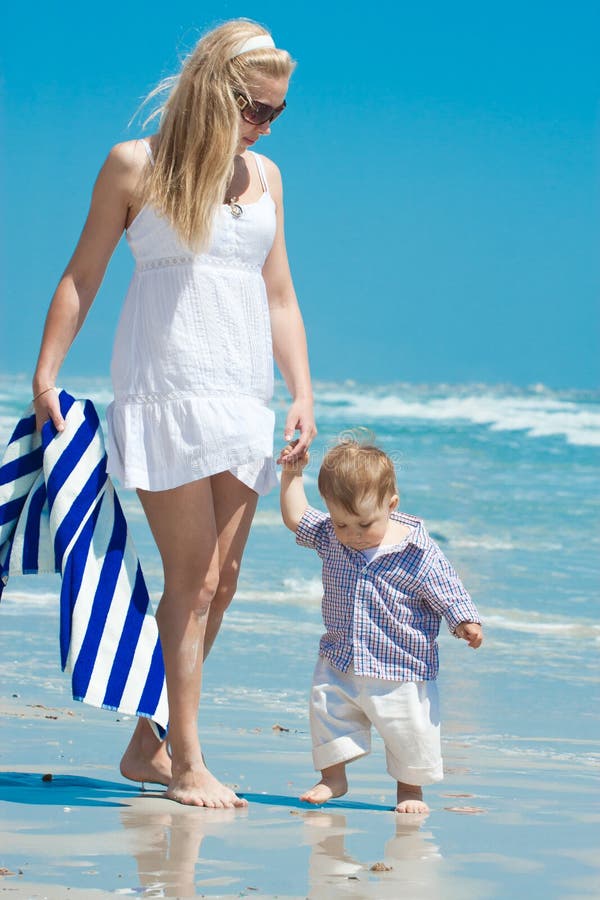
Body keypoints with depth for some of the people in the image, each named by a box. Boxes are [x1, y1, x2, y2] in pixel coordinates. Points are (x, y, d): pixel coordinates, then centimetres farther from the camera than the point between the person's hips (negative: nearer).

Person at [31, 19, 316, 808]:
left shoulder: (264, 176, 13)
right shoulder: (136, 166, 0)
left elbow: (279, 295, 16)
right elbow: (83, 276, 3)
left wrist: (302, 390, 7)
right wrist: (45, 376, -2)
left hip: (242, 400, 5)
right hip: (163, 390, -5)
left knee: (222, 581, 3)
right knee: (193, 581, -9)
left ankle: (148, 746, 14)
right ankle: (187, 766, -3)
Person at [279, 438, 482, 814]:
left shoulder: (420, 553, -17)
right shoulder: (329, 536, -2)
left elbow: (448, 592, -11)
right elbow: (295, 516, 9)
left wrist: (466, 622, -25)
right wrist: (293, 475, 2)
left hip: (402, 672, -4)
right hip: (339, 666, 4)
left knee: (410, 728, -1)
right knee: (327, 712, 1)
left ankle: (410, 787, 20)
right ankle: (333, 777, 18)